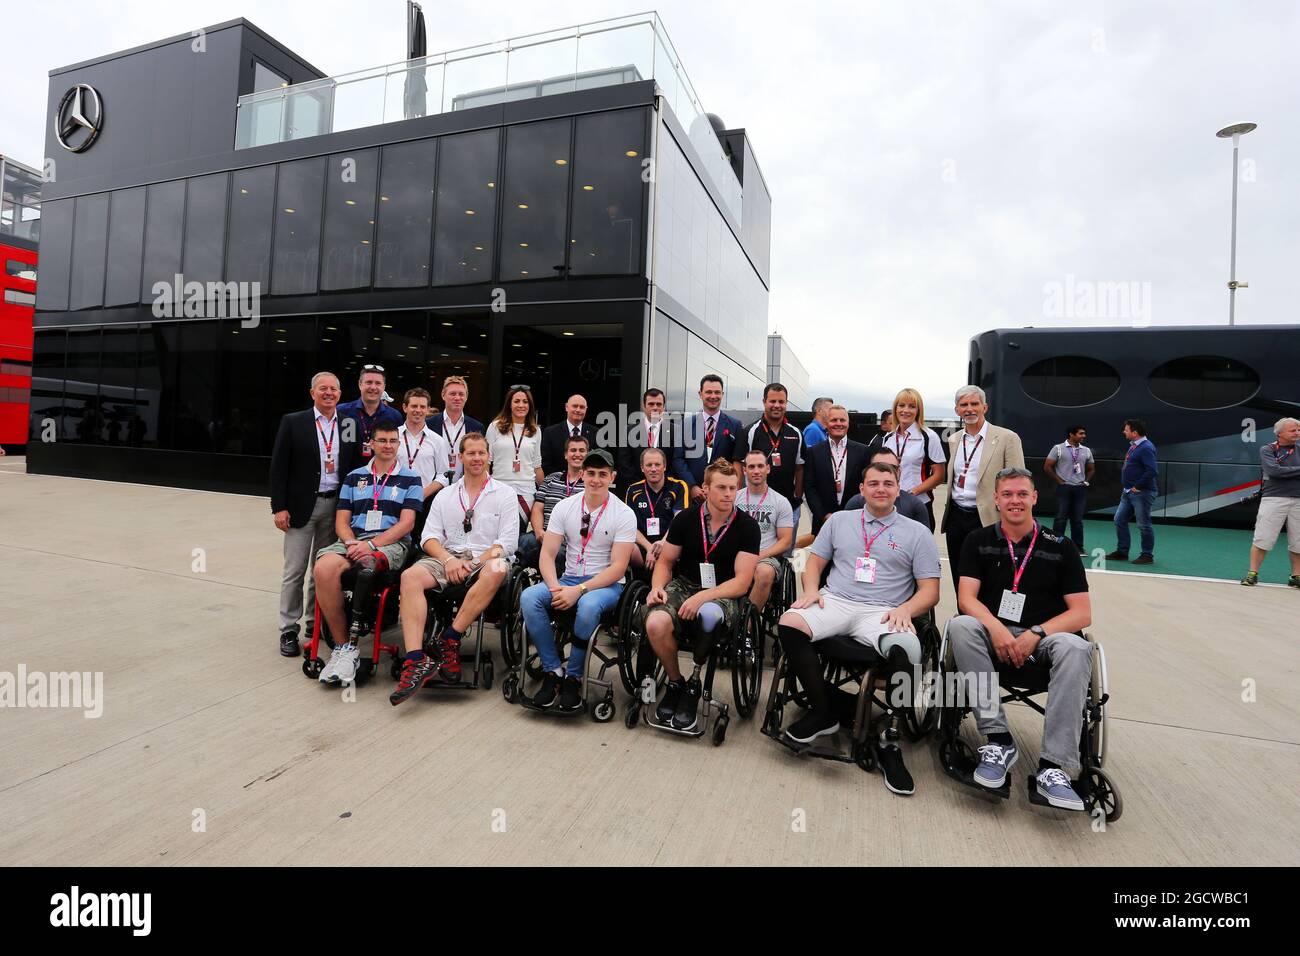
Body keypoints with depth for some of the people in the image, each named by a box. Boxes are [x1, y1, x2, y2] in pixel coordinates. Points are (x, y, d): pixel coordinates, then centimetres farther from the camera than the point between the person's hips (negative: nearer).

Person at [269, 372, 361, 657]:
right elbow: (278, 467, -3)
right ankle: (288, 630, 12)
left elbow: (355, 468, 9)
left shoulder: (349, 426, 6)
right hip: (302, 505, -2)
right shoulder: (293, 422, -1)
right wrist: (279, 507, -8)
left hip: (336, 505, 3)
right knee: (294, 570, 2)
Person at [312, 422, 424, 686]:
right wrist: (352, 544, -9)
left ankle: (349, 646, -26)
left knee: (366, 567, -38)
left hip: (392, 543, -3)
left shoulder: (410, 479, 10)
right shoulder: (354, 477, 20)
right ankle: (343, 645, -20)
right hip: (353, 540, 3)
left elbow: (406, 523, -1)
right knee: (323, 569, -30)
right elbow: (342, 521, 13)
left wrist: (371, 544, -14)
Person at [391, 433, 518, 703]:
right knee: (410, 576, -27)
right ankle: (415, 661, -35)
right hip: (448, 557, 3)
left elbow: (508, 541, -2)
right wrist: (449, 559, -12)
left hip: (487, 559, -2)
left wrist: (473, 564, -13)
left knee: (497, 570, -38)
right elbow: (429, 536, 8)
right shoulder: (445, 495, 18)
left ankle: (449, 640, -29)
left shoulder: (505, 494, 8)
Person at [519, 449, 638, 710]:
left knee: (588, 605, -37)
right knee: (528, 598, -24)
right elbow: (547, 554, 1)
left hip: (607, 584, -3)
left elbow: (618, 567, -13)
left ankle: (573, 677, -15)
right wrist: (555, 587, -19)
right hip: (568, 579, 4)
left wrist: (579, 590, -22)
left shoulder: (624, 514, -7)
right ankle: (553, 670, -11)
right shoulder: (564, 507, 4)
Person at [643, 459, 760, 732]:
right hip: (683, 586, 2)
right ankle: (675, 683, -1)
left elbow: (742, 583, -10)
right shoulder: (686, 518, 2)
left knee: (708, 614, -40)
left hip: (723, 594, -2)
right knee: (656, 623, -31)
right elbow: (665, 561, 11)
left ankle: (695, 682, -11)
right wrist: (657, 587, -11)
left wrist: (702, 597, -23)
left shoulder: (747, 526, -5)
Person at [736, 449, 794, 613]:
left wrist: (759, 556, -12)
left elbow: (785, 542, 4)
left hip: (767, 556, -1)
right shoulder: (734, 498, 15)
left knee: (765, 573, -38)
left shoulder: (781, 502, 9)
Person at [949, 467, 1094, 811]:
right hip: (994, 635, 0)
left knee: (1076, 648, -33)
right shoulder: (978, 541, 9)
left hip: (1044, 639, 0)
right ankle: (998, 740, -28)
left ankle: (1053, 767, -32)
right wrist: (997, 629, -22)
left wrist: (1035, 634, -16)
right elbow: (966, 598, -2)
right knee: (960, 626, -32)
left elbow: (1082, 613, 1)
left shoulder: (1061, 547, 8)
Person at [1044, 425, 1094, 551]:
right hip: (1064, 488, -4)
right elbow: (1047, 467, -3)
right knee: (1061, 518, -5)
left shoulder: (1086, 450, 12)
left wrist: (1086, 481, 7)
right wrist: (1059, 481, -6)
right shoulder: (1058, 448, -2)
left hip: (1080, 489, 4)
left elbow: (1091, 469, 22)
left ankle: (1078, 548, 14)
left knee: (1077, 519, 7)